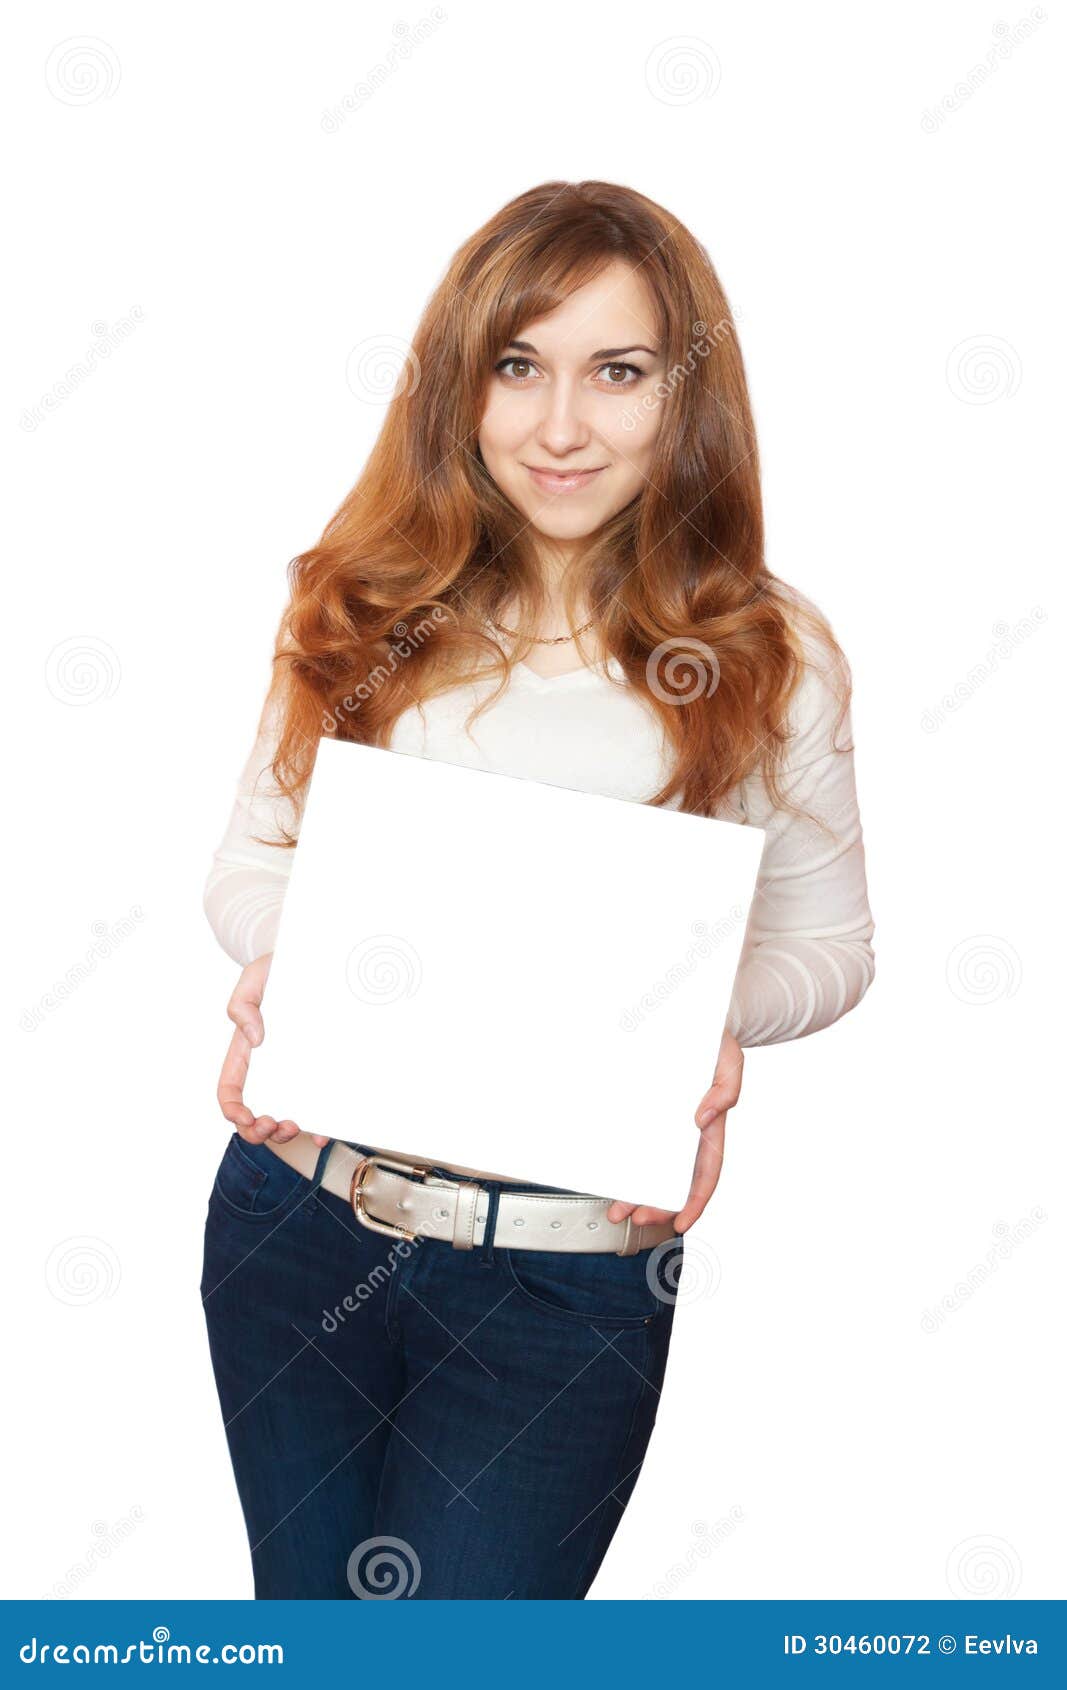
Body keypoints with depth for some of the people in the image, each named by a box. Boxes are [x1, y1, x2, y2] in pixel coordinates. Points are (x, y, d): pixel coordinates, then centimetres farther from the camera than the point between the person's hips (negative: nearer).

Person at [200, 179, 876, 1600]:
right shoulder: (367, 605, -1)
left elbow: (826, 943, 2)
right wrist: (278, 959, -15)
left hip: (568, 1269, -2)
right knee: (304, 1618, 21)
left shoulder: (769, 658, -7)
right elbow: (250, 859, 7)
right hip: (299, 1212, 3)